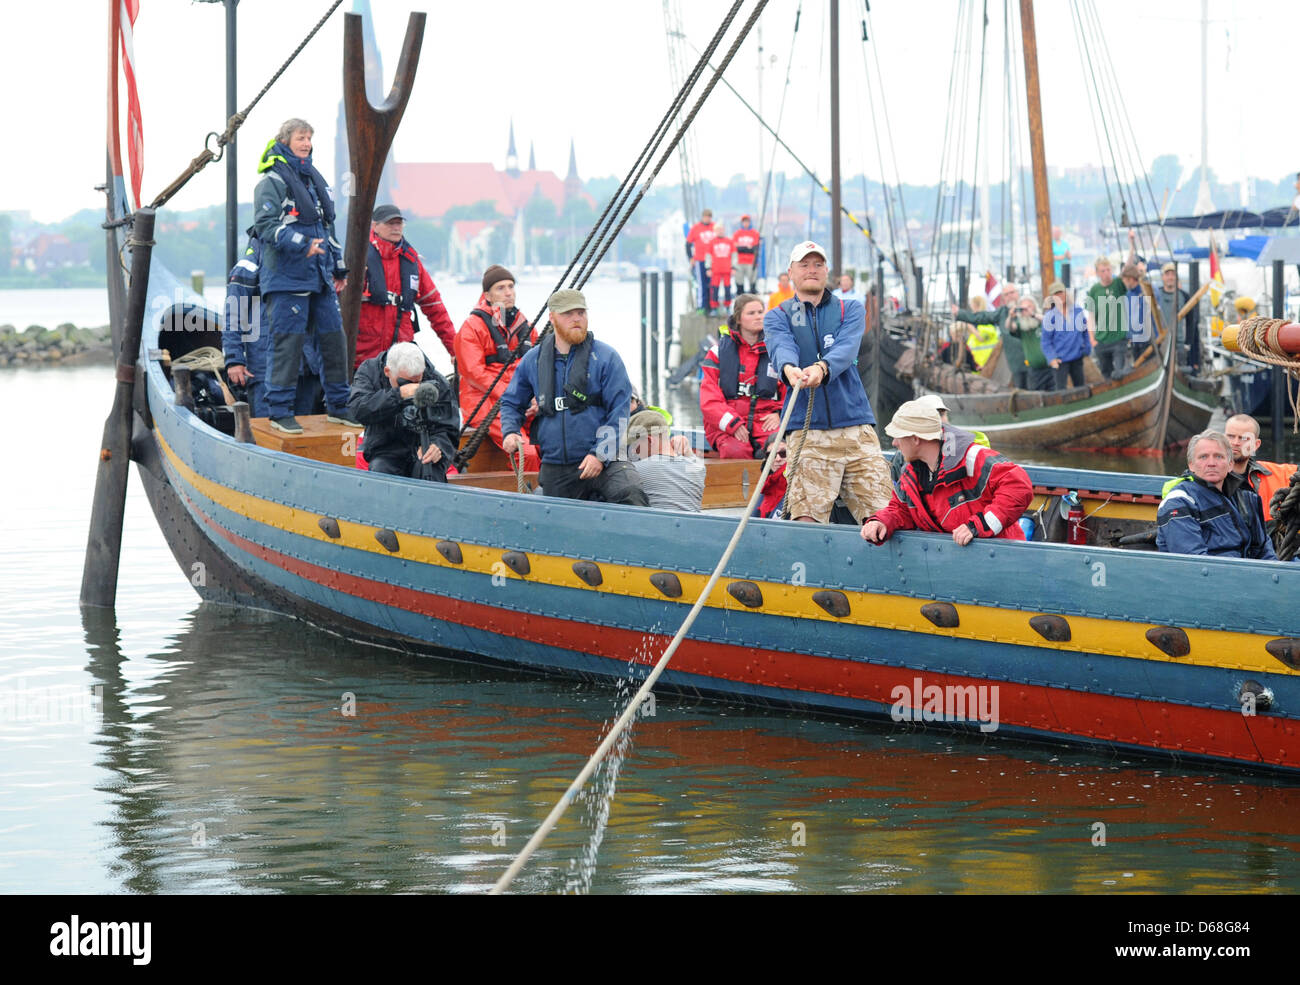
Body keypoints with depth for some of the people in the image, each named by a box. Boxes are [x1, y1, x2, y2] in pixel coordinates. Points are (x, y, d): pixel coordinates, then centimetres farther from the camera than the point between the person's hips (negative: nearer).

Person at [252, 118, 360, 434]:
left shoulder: (314, 179, 19)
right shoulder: (272, 181, -6)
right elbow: (266, 225, -17)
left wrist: (338, 268, 27)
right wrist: (302, 244, -27)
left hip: (319, 276, 8)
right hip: (287, 277, -8)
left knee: (334, 337, 8)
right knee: (288, 340, -9)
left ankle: (338, 405, 18)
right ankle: (280, 411, -4)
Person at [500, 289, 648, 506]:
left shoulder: (605, 357, 1)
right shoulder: (533, 360, 11)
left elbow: (619, 411, -1)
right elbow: (511, 403, 24)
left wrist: (600, 455, -11)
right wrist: (510, 432, 2)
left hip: (604, 461, -4)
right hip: (554, 469, 4)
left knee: (630, 494, -32)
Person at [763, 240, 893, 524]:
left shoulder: (850, 310, 13)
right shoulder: (778, 317, 12)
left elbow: (846, 348, -8)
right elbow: (781, 348, -11)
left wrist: (822, 368, -31)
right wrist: (789, 369, -36)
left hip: (857, 428, 1)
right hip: (807, 431, -1)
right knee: (806, 518, -14)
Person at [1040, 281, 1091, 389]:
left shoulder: (1077, 310, 3)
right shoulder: (1050, 316, -8)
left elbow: (1084, 331, 14)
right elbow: (1046, 341, -6)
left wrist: (1087, 348, 9)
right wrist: (1051, 358, -15)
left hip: (1077, 357, 5)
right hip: (1060, 359, -4)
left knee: (1080, 387, 13)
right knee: (1061, 388, -9)